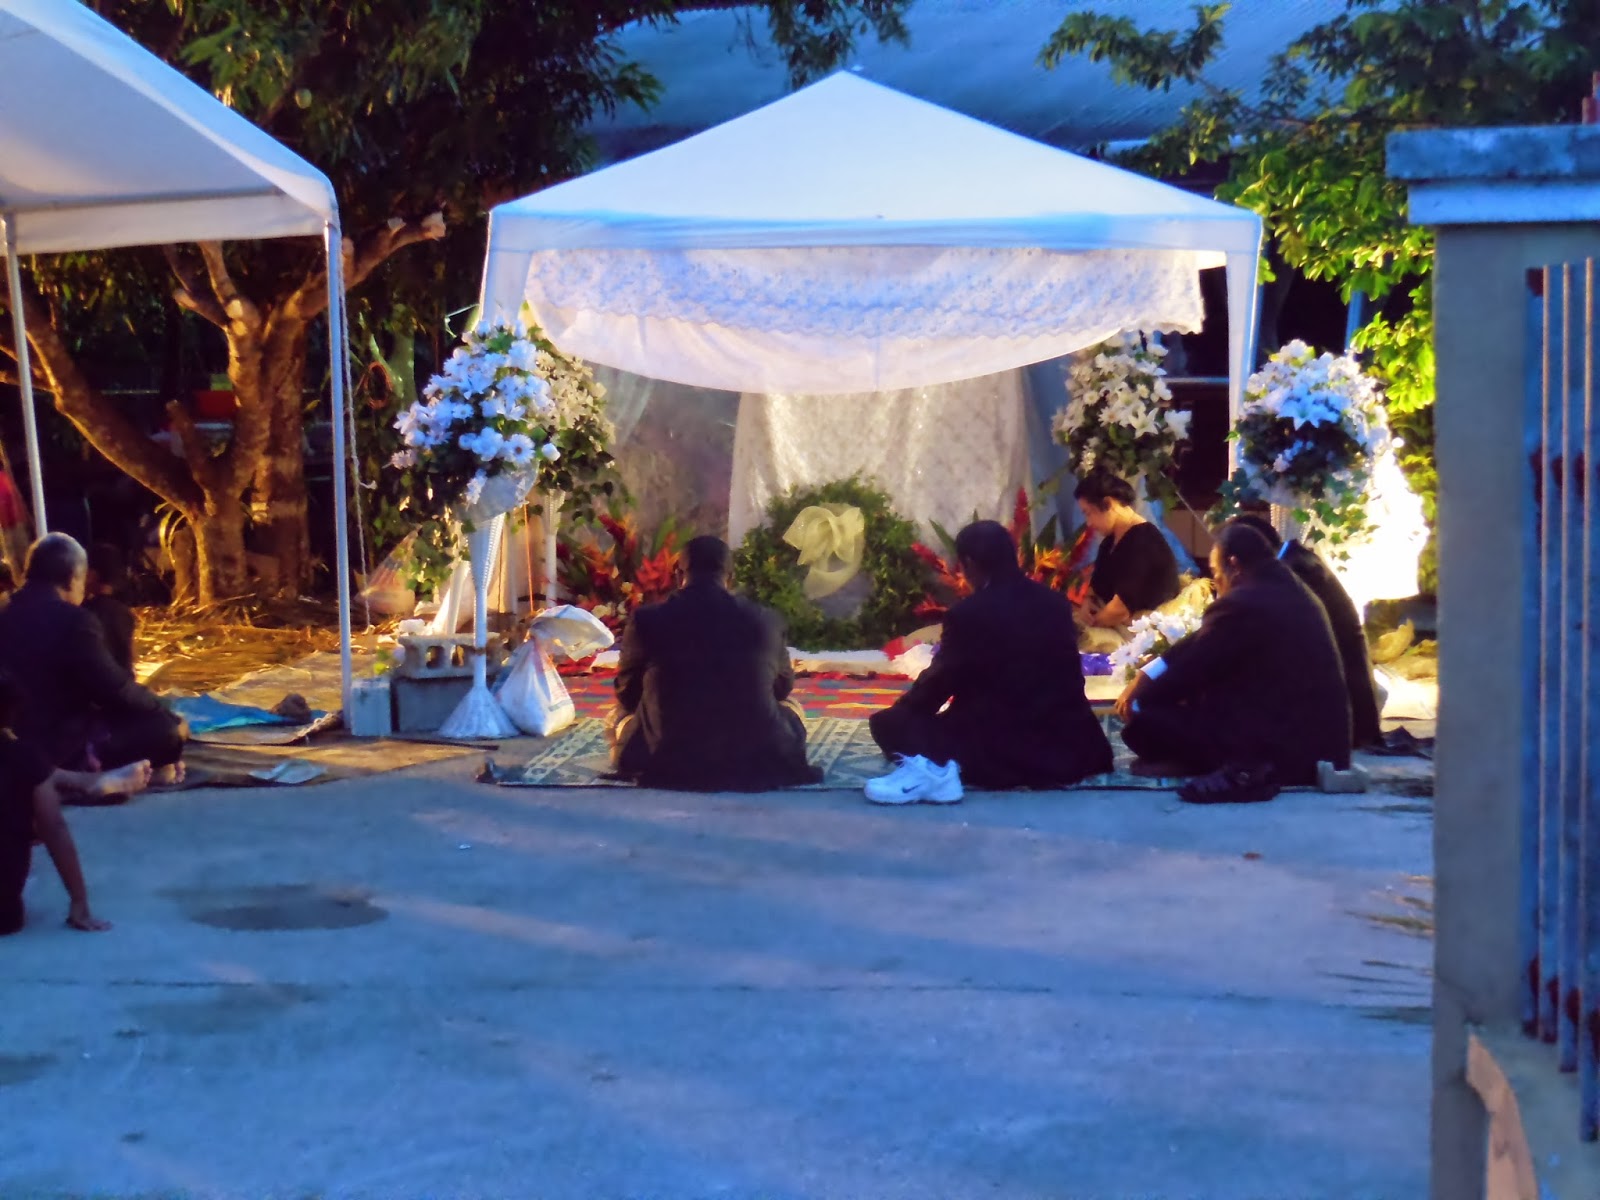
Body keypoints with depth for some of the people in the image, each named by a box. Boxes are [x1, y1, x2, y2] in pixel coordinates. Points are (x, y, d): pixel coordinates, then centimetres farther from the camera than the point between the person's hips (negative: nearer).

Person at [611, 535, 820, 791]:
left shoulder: (646, 619, -5)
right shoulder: (766, 620, -3)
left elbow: (627, 694, 9)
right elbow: (783, 687, 15)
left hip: (668, 766, 0)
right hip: (758, 765, 0)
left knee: (618, 716, 27)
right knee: (791, 706, 30)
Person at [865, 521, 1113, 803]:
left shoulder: (968, 612, -12)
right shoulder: (1056, 603, 7)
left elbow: (941, 679, -3)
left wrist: (902, 709, 17)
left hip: (999, 750, -5)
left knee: (888, 722, 5)